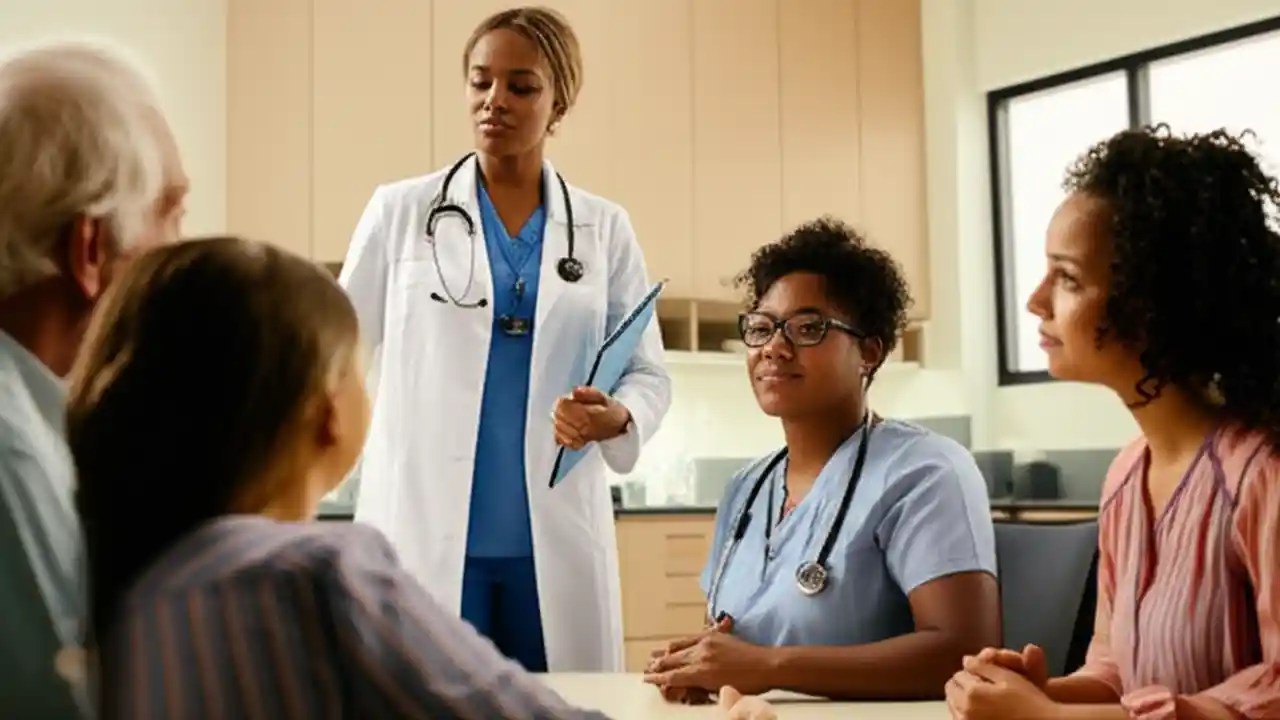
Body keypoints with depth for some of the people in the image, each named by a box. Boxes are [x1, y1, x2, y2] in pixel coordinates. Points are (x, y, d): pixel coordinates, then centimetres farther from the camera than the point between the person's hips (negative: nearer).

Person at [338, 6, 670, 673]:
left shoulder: (604, 228, 7)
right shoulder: (400, 210, 4)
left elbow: (649, 373, 8)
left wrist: (618, 417, -13)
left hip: (556, 537, 1)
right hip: (423, 530, -1)